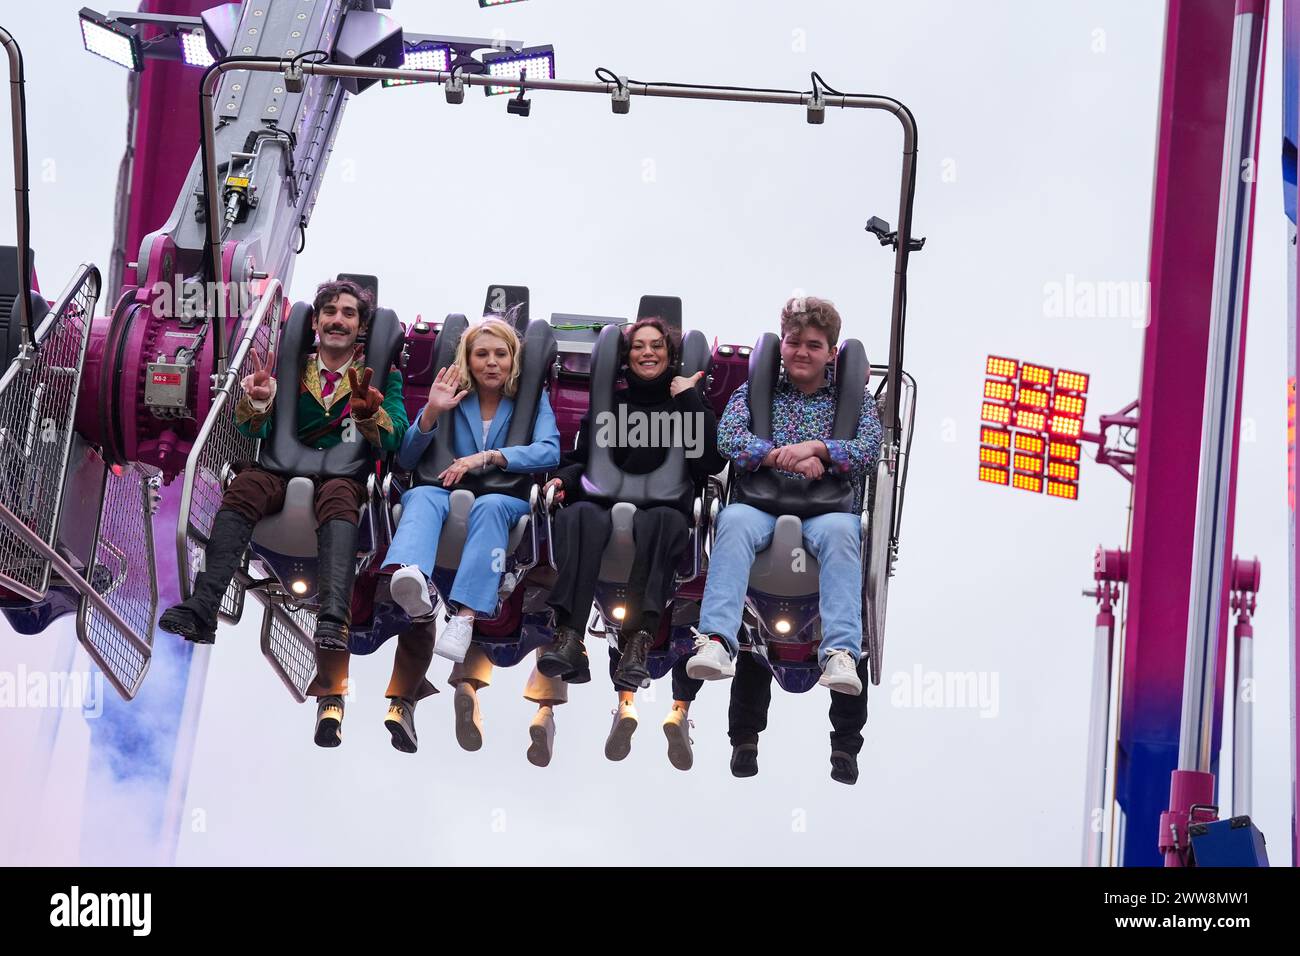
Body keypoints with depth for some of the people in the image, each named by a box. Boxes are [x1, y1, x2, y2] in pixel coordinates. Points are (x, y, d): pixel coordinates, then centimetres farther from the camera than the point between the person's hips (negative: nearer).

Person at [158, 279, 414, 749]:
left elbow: (394, 438, 3)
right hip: (288, 469, 2)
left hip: (347, 474, -2)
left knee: (337, 495, -39)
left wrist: (369, 413, -20)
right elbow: (255, 432, 11)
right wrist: (255, 404, -12)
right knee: (245, 485, -32)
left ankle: (333, 621, -63)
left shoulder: (381, 373, 19)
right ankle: (201, 608, -50)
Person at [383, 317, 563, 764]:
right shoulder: (454, 400, 17)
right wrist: (431, 413, -6)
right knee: (422, 495, -34)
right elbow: (406, 460, 10)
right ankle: (410, 579, -68)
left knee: (489, 504, -39)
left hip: (511, 498, -2)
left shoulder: (533, 400, 12)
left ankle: (464, 617, -59)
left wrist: (487, 456, -19)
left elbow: (549, 452, -7)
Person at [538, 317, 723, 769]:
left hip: (667, 509, -2)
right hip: (607, 502, 2)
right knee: (578, 514, -35)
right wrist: (563, 478, -2)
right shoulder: (610, 402, 26)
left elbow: (711, 461, 2)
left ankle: (640, 640, -56)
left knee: (656, 521, -40)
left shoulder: (688, 403, 19)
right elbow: (580, 458, 20)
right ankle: (569, 636, -53)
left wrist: (689, 401, -2)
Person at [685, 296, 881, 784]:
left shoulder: (854, 399, 21)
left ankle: (841, 652, -52)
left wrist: (816, 446, -13)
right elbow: (728, 437, 3)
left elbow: (869, 451, 3)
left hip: (828, 508, 0)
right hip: (763, 504, 1)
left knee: (839, 530, -38)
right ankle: (716, 640, -53)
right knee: (734, 520, -36)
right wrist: (785, 457, -9)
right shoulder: (754, 390, 22)